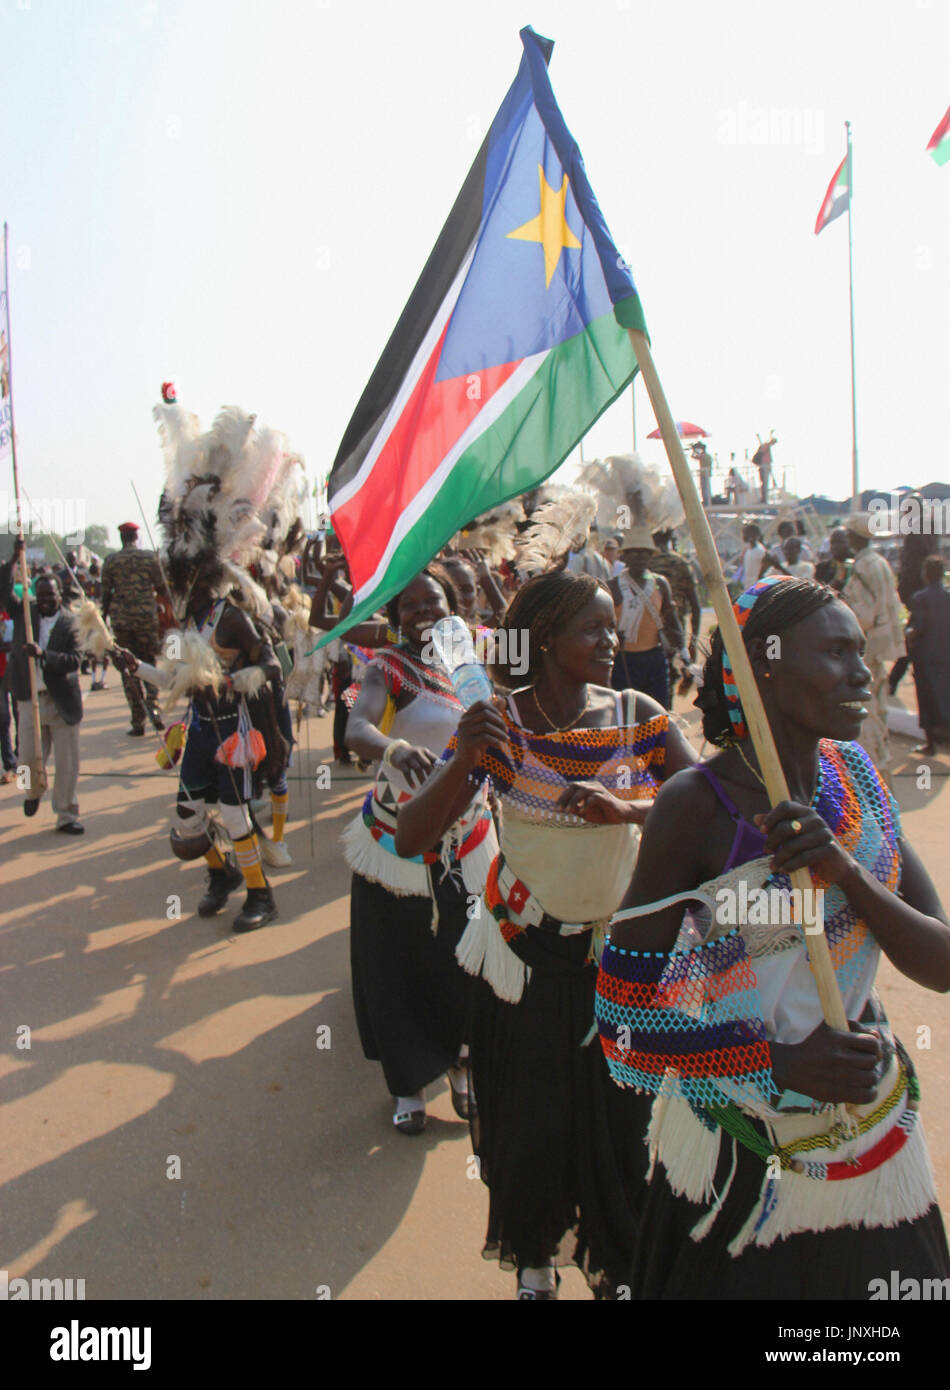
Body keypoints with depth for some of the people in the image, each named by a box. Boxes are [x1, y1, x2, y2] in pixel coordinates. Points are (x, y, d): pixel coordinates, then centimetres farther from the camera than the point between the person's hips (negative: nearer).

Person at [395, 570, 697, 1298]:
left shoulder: (638, 716, -7)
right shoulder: (499, 725, -13)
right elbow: (410, 838, -18)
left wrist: (625, 809, -31)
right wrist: (462, 763, -34)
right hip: (528, 950, -1)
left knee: (622, 1119, 11)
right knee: (531, 1120, 12)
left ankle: (620, 1263, 38)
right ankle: (534, 1259, 40)